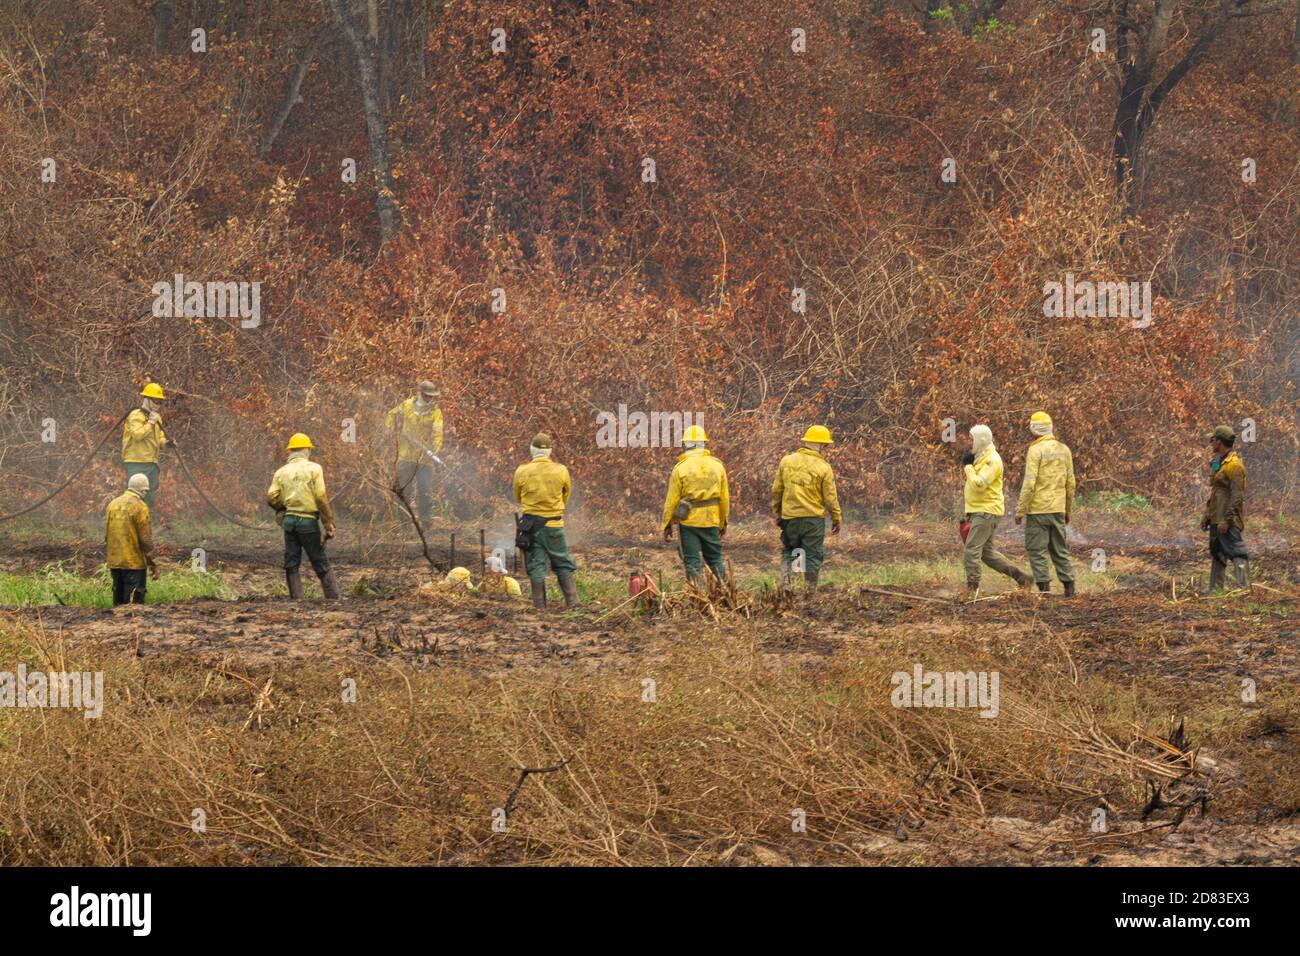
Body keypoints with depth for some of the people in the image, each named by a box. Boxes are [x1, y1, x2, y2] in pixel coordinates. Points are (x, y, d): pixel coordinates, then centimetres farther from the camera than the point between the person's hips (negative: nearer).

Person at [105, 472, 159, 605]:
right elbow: (146, 538, -12)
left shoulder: (113, 504, 10)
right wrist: (152, 563, -5)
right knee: (135, 601, -5)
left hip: (114, 562, 7)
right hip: (134, 563, -7)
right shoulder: (139, 506, -11)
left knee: (118, 601, 13)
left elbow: (106, 536, 15)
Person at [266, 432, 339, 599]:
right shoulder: (314, 468, -4)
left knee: (291, 564, 7)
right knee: (321, 563, 2)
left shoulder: (281, 472, 7)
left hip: (289, 520, 3)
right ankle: (334, 597, 3)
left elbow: (271, 498, 1)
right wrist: (329, 522, -6)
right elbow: (321, 497, -11)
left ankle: (296, 598, 2)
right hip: (308, 520, -3)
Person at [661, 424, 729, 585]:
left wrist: (667, 524, 4)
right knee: (715, 559, 15)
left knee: (692, 562, 2)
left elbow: (672, 500, -5)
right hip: (711, 522, 3)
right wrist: (723, 522, 19)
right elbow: (724, 498, 7)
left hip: (688, 522, -3)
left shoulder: (680, 468, -8)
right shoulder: (717, 466, 1)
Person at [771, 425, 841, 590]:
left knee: (788, 551, 17)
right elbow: (830, 497, -6)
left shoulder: (787, 461, 1)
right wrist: (836, 519, 7)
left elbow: (776, 490, 5)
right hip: (814, 518, -3)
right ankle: (810, 588, 6)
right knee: (813, 555, 6)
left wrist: (777, 513, 16)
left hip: (789, 516, 3)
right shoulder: (823, 468, -9)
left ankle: (785, 580, 1)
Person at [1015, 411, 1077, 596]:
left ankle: (1044, 587, -8)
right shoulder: (1064, 449, 8)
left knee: (1037, 550, -2)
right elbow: (1070, 482, 12)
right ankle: (1069, 586, 13)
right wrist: (1068, 510, 20)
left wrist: (1020, 510, -11)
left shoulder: (1036, 450, -12)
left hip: (1038, 509, -6)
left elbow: (1029, 483, -16)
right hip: (1058, 509, 6)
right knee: (1059, 549, 14)